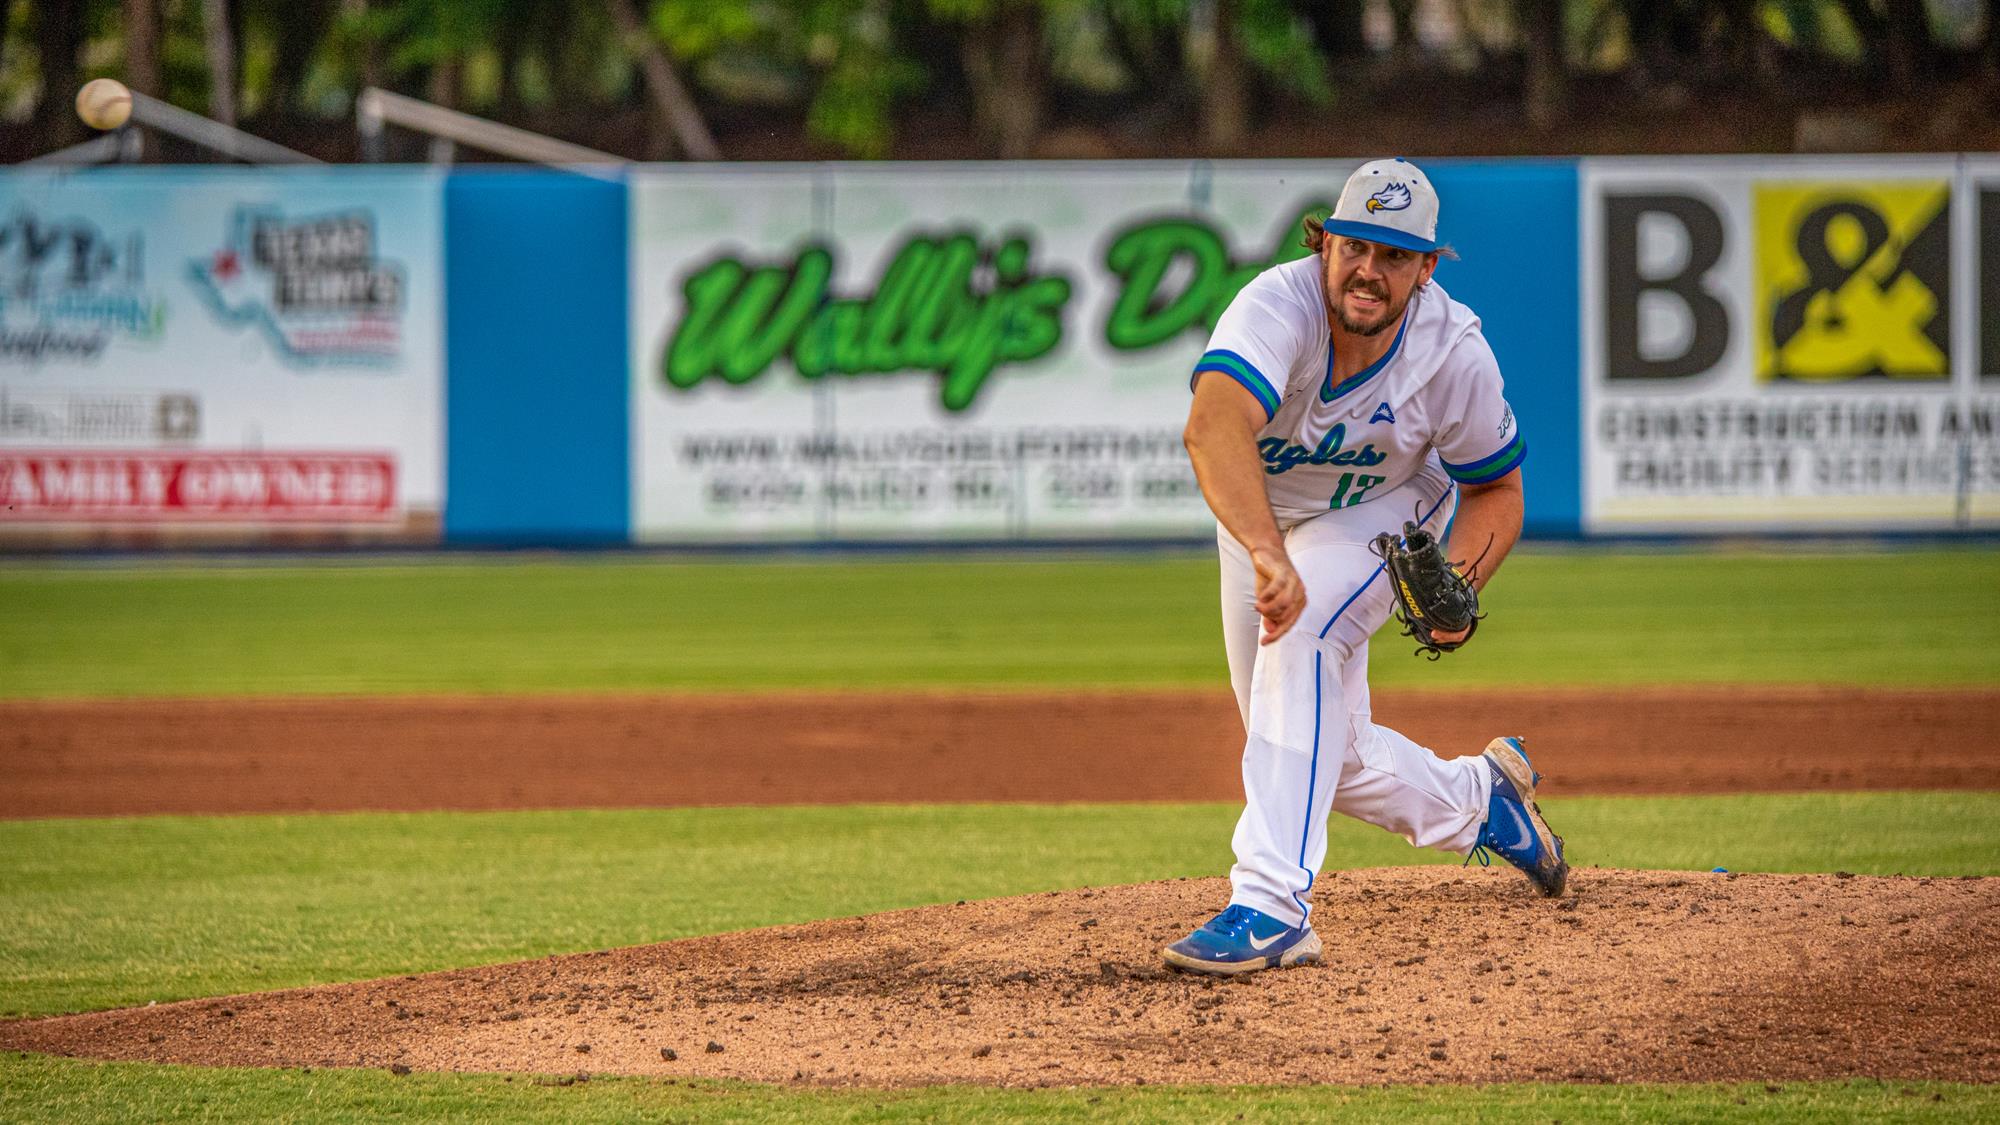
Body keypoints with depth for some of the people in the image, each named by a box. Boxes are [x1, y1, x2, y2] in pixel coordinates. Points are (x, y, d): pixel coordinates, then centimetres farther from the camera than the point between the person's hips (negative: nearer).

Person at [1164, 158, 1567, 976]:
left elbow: (1496, 488, -9)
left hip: (1385, 517, -2)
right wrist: (1267, 555, -70)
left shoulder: (1454, 353, -27)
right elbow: (1214, 427, -55)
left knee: (1299, 644, -33)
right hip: (1258, 518, 2)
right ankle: (1475, 801, 41)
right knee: (1322, 758, 10)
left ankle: (1270, 906, -36)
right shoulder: (1279, 306, -36)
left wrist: (1457, 581, -30)